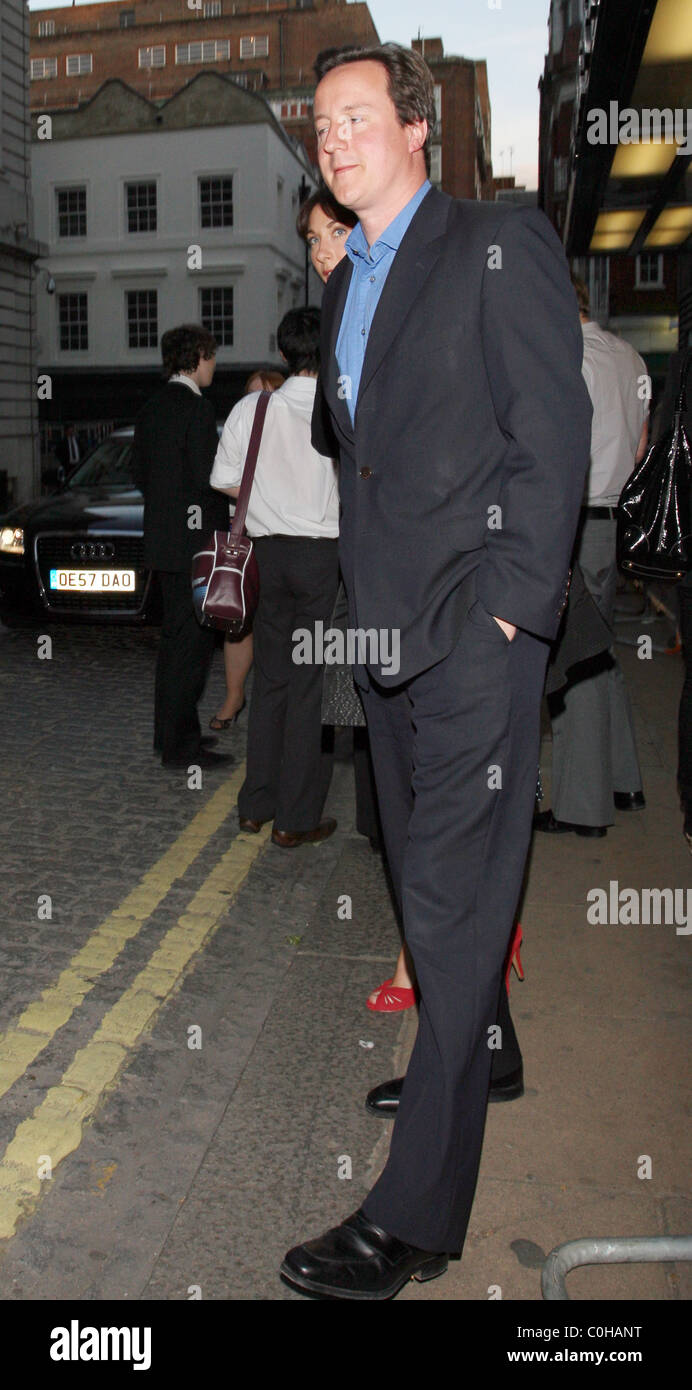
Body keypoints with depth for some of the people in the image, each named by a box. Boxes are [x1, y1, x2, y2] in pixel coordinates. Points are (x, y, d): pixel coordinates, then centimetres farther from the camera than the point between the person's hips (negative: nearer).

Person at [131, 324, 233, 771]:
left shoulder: (151, 408, 13)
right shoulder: (197, 408, -13)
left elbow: (139, 474, 17)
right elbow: (209, 477, -18)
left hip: (163, 537, 9)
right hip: (195, 537, -9)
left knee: (176, 637, 16)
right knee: (192, 640, -6)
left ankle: (170, 732, 24)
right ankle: (180, 745, -3)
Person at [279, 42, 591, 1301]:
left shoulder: (500, 246, 1)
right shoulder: (343, 286, 24)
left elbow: (554, 436, -7)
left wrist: (509, 604, -13)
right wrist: (357, 597, 8)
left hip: (476, 627, -7)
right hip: (385, 629, 7)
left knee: (454, 913, -6)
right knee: (431, 902, 13)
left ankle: (414, 1213, 3)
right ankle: (489, 1129, 31)